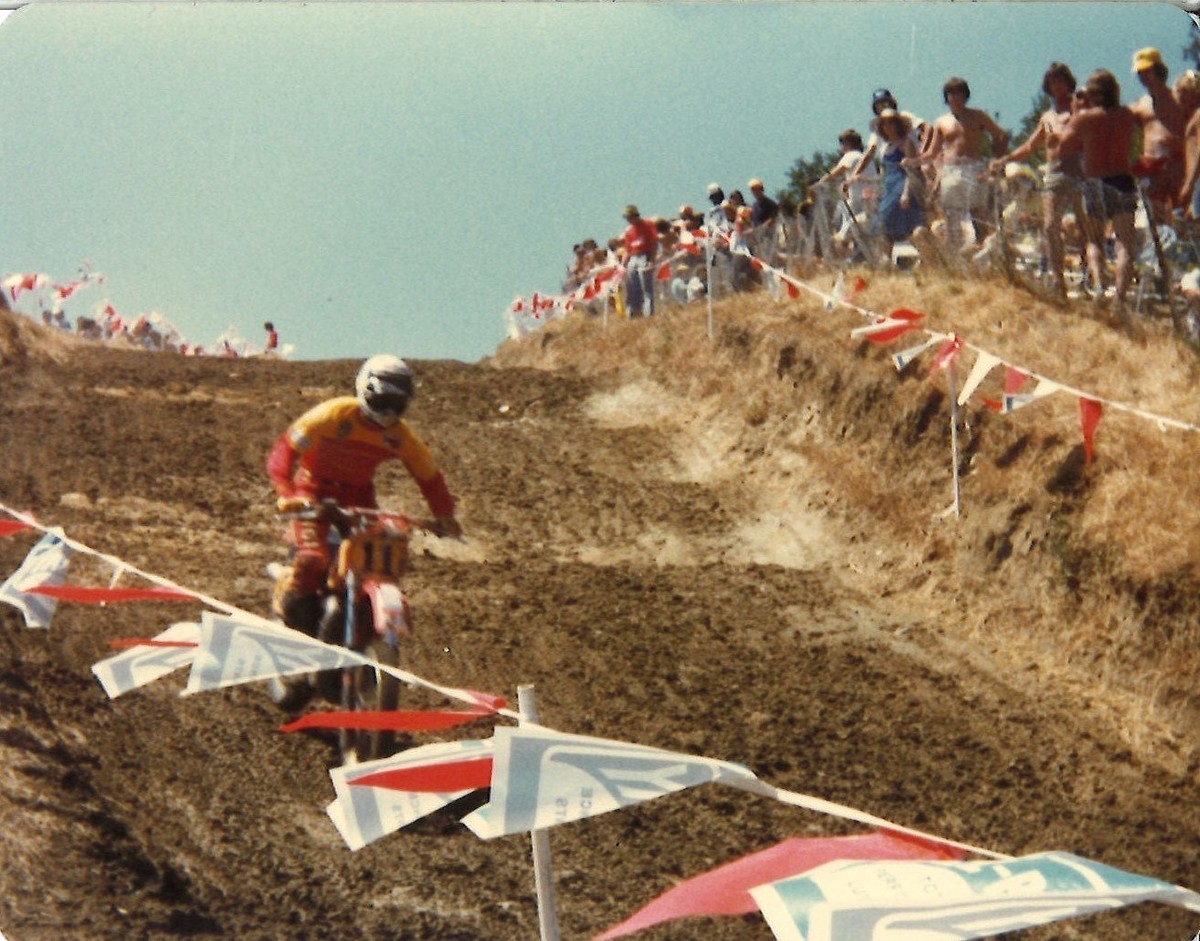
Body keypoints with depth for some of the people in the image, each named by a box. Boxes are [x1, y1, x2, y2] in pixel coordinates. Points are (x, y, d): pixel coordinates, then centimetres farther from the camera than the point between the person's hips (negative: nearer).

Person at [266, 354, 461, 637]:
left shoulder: (400, 436, -11)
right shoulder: (335, 414, -24)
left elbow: (429, 476, 0)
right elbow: (286, 449, -26)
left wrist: (444, 515, -15)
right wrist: (286, 494, -39)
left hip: (358, 493, 4)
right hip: (316, 488, -4)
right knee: (313, 558, -23)